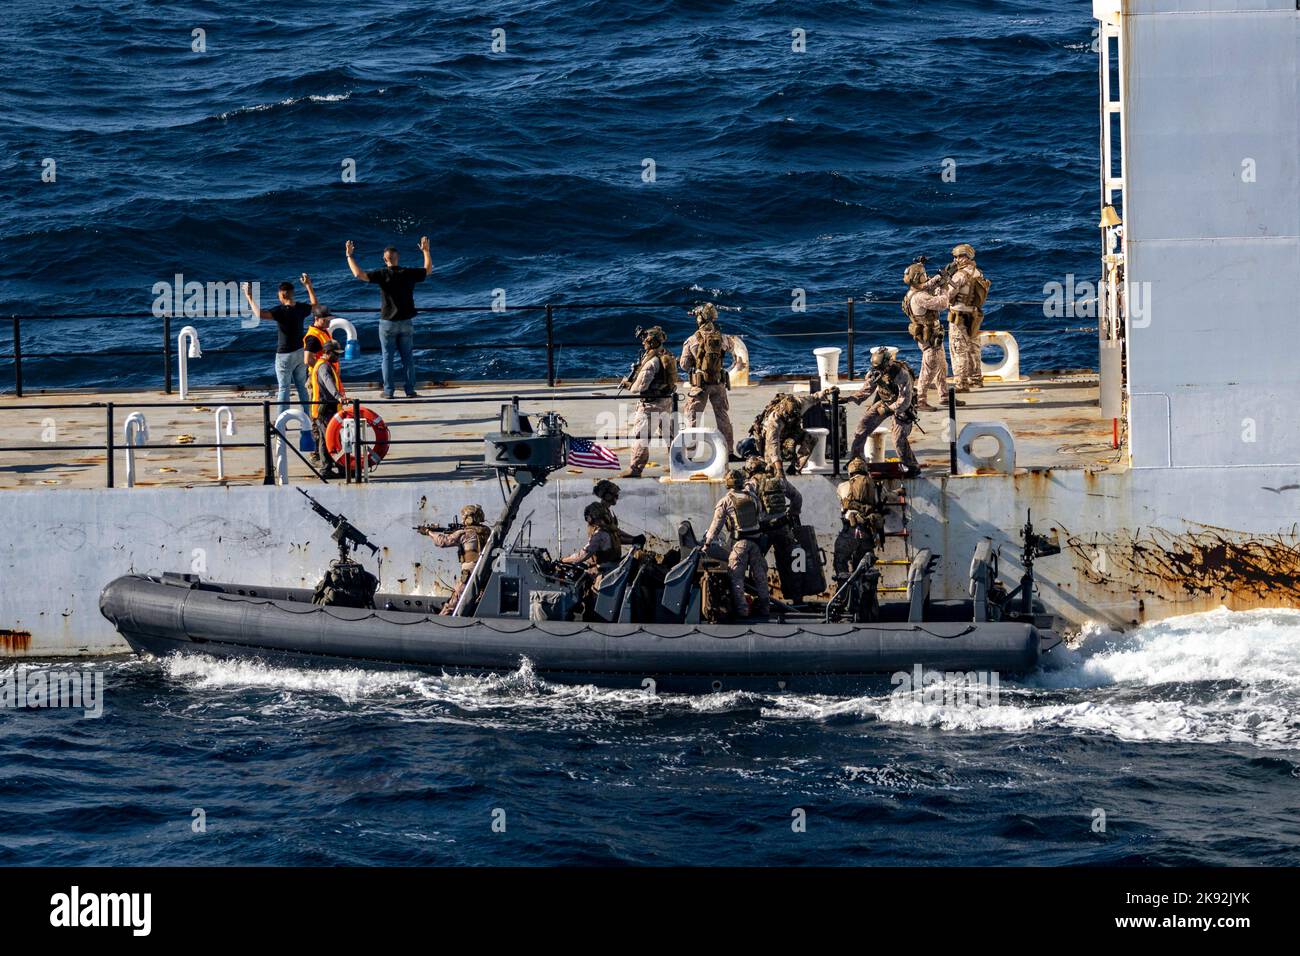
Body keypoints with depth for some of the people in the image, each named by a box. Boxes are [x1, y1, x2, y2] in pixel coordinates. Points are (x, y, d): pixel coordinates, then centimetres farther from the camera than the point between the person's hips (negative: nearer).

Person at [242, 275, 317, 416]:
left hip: (285, 355, -6)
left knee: (283, 388, 0)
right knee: (301, 386, 17)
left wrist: (249, 297, -27)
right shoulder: (301, 308, -2)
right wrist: (308, 286, 28)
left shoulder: (280, 310, -23)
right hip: (300, 352, 6)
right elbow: (315, 305, 21)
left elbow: (260, 314, -37)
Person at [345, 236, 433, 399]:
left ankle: (388, 390, 5)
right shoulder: (408, 274, -3)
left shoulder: (382, 274, -12)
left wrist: (349, 255, -8)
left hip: (387, 323, -2)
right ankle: (410, 390, 9)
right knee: (408, 356, 9)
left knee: (387, 357, 5)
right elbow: (428, 270, 14)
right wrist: (426, 251, 27)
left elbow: (359, 274, -19)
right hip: (406, 323, 2)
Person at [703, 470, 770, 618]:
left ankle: (741, 608, -10)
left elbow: (717, 524, -4)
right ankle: (763, 605, 17)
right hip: (756, 540, 4)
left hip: (739, 542, -4)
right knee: (759, 574, 12)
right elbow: (760, 517, 14)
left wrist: (707, 543, 2)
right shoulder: (752, 498, 9)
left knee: (736, 576, -1)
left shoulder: (725, 501, -5)